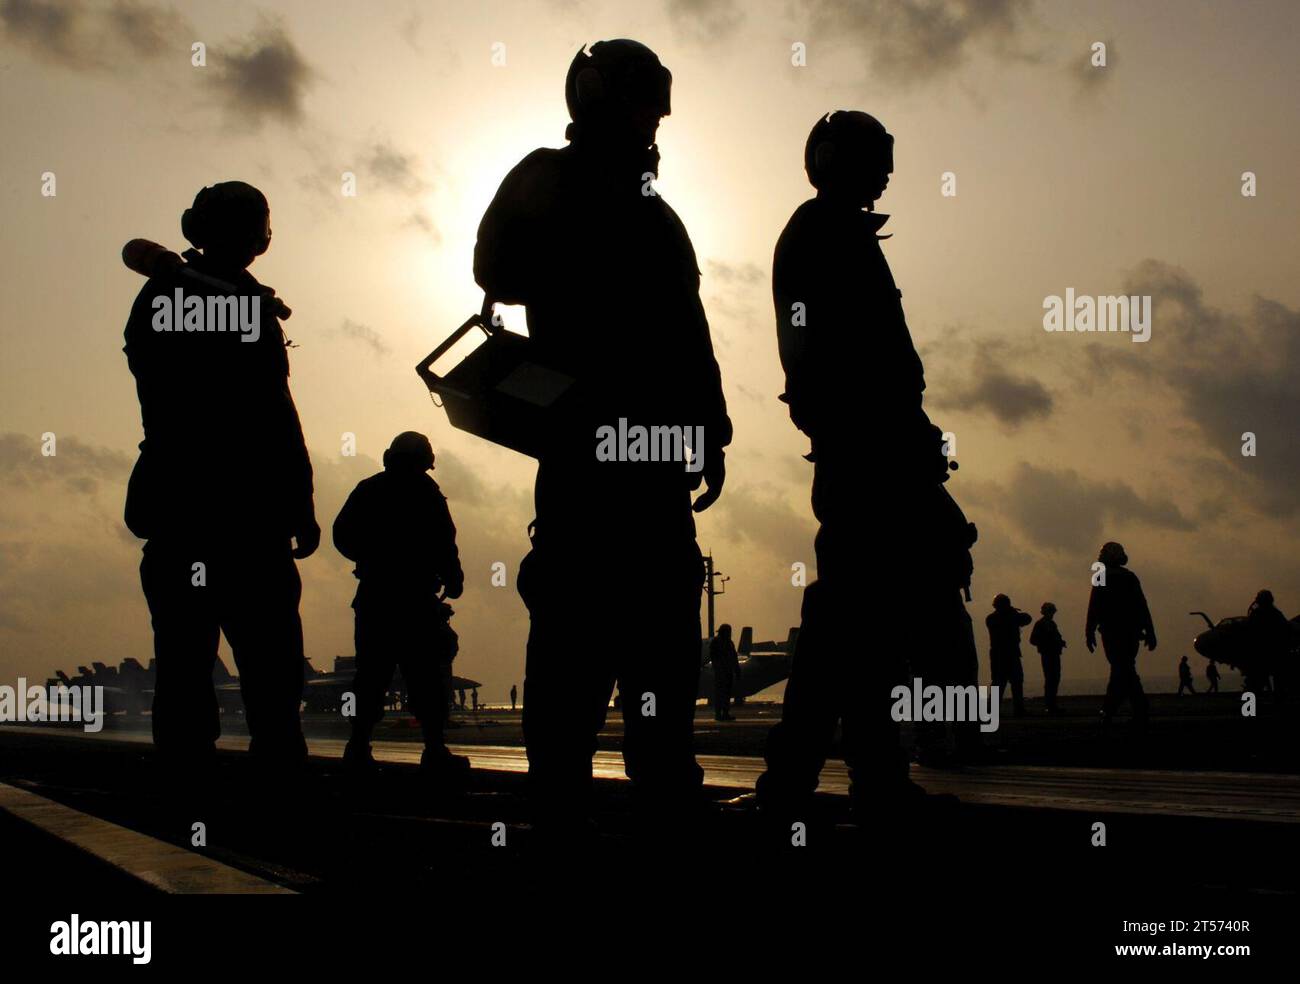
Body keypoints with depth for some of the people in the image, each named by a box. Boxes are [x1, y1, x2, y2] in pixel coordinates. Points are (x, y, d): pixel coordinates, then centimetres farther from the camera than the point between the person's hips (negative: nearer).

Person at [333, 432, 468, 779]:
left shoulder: (367, 489, 11)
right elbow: (443, 542, -11)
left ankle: (359, 747, 7)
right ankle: (434, 751, -6)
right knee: (426, 674, -3)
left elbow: (342, 536, 12)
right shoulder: (425, 491, -4)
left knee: (372, 673, 10)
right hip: (415, 597, -5)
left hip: (373, 595, 5)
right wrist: (453, 580, 2)